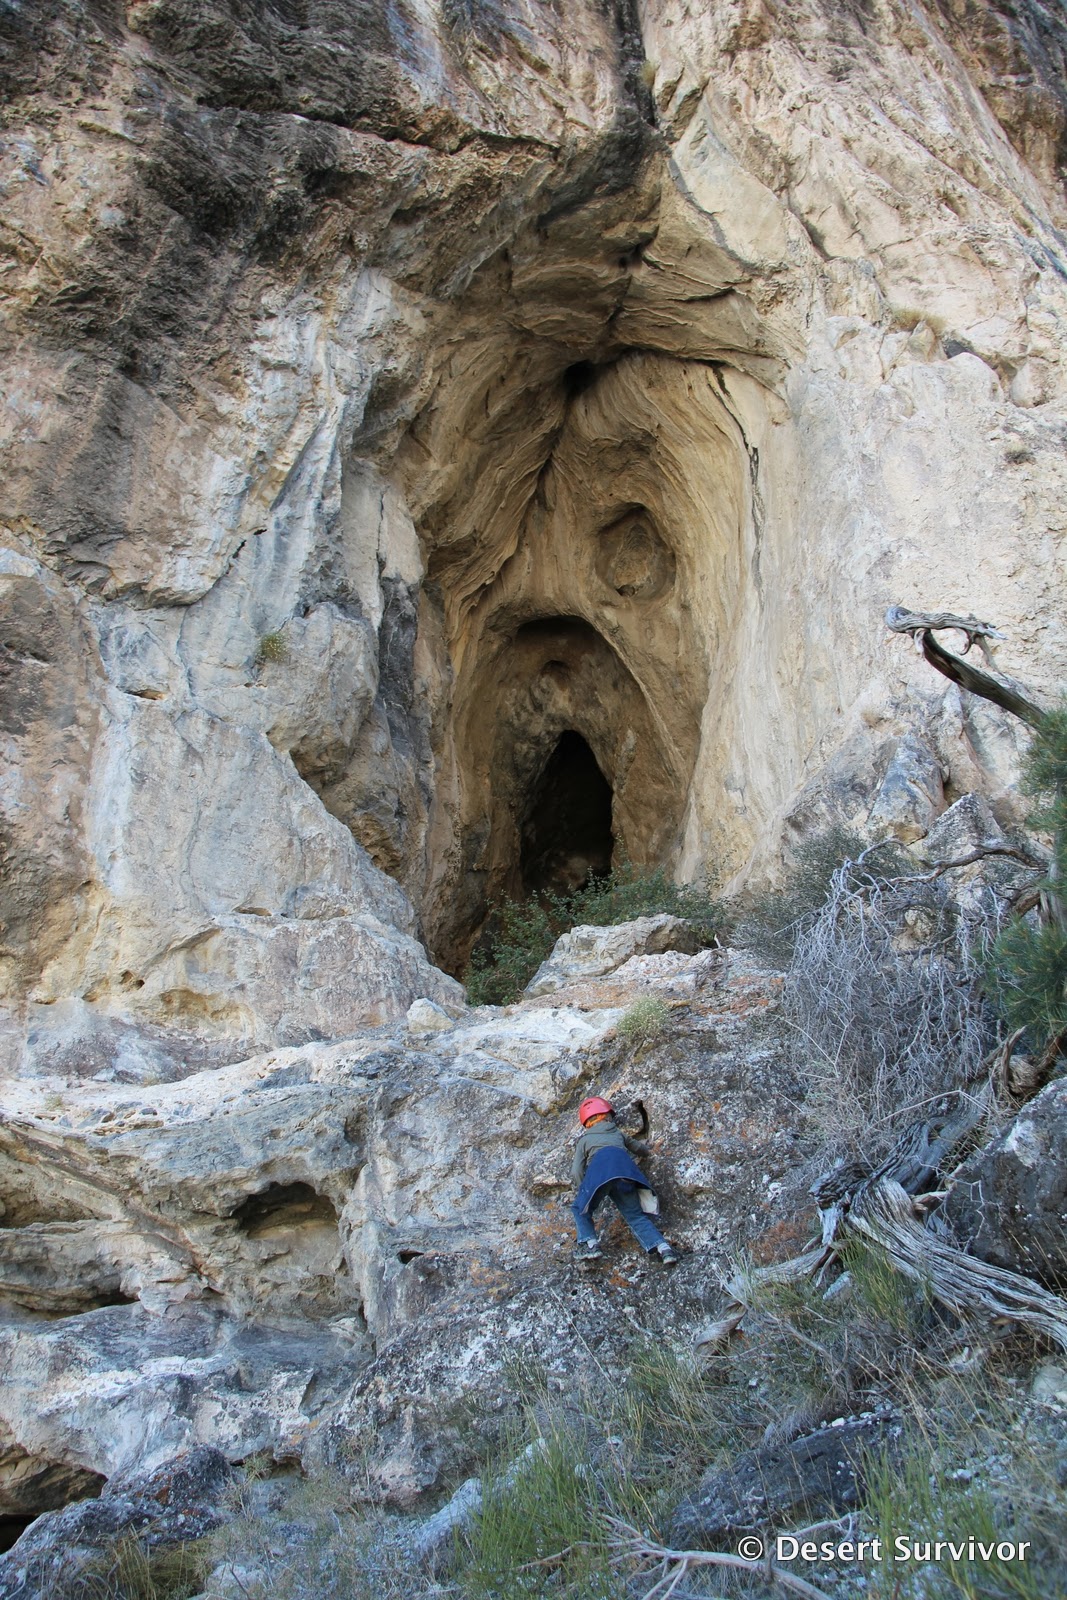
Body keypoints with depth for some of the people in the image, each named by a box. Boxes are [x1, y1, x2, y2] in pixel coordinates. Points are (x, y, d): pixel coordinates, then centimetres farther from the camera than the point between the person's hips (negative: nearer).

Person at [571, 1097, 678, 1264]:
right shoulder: (617, 1132, 39)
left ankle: (589, 1245, -5)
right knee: (636, 1215, 9)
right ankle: (662, 1247, -10)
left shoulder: (584, 1139, 31)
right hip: (624, 1166, 3)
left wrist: (585, 1191, 29)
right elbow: (639, 1148, 54)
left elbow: (576, 1171, 18)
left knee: (581, 1208, 15)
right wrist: (646, 1150, 76)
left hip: (600, 1166, -3)